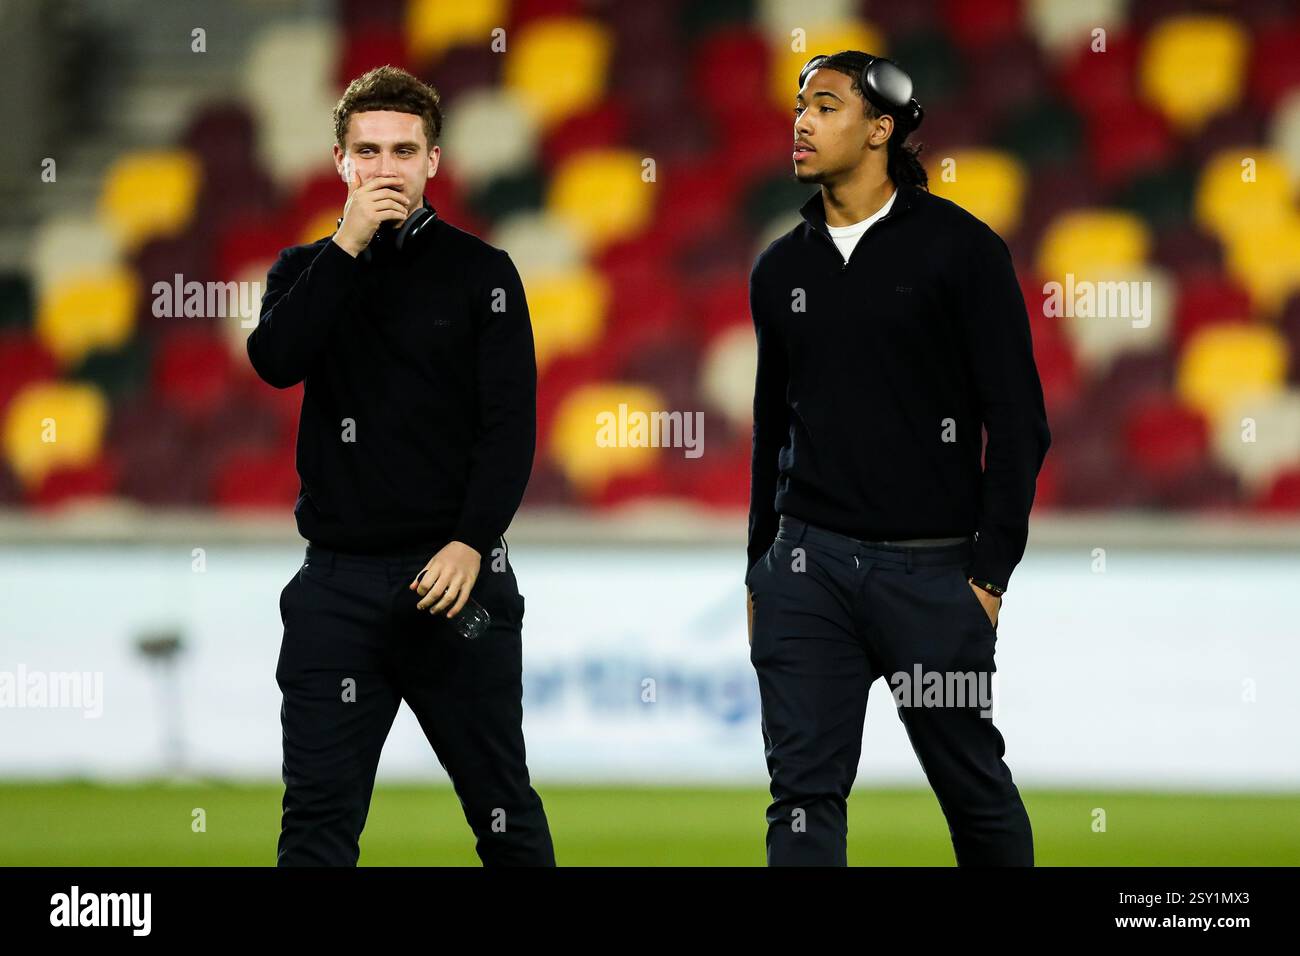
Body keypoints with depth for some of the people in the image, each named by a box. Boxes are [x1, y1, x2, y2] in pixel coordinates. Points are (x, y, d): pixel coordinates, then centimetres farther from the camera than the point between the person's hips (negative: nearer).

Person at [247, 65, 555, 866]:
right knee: (319, 814, -4)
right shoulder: (307, 272, 12)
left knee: (503, 808, 5)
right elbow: (275, 360, -9)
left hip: (455, 572, -2)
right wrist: (348, 245, -12)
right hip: (338, 582, 2)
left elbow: (511, 424, -3)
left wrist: (472, 544, -16)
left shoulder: (481, 273, 4)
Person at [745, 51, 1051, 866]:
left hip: (931, 572, -4)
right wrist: (759, 570, 17)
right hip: (808, 563, 4)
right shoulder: (782, 269, 11)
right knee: (805, 792, -4)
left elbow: (1018, 420, -4)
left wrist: (992, 571, -9)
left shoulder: (958, 247, -3)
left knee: (973, 783, 6)